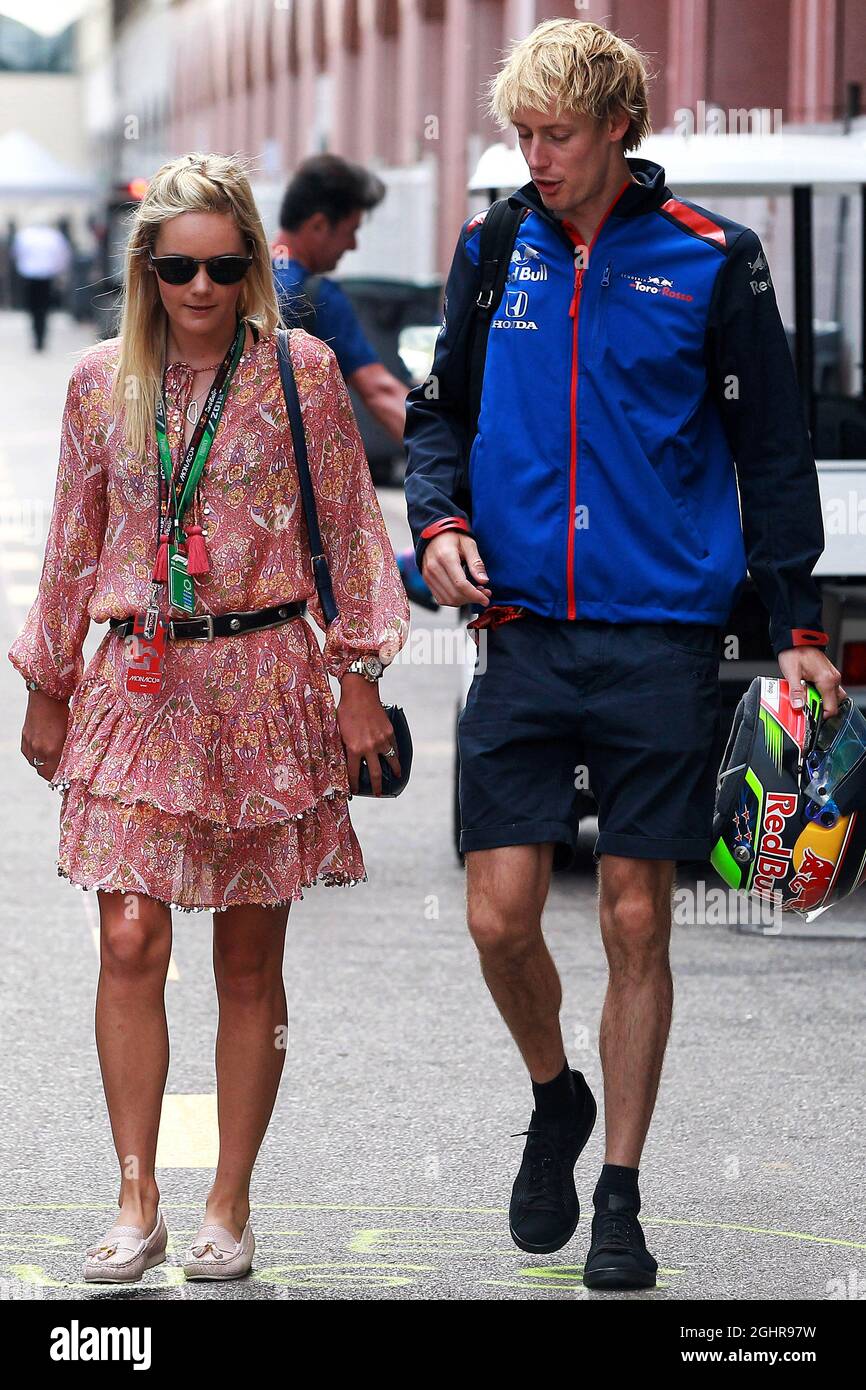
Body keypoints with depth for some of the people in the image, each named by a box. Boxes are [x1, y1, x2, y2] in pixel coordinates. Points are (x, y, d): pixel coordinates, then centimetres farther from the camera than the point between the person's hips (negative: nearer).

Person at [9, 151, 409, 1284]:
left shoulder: (299, 370, 0)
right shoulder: (103, 382, 6)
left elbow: (349, 529, 2)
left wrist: (359, 680, -2)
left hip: (263, 680, -1)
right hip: (137, 681, 2)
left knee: (250, 963, 4)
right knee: (130, 945, -8)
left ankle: (229, 1206, 12)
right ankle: (136, 1204, -2)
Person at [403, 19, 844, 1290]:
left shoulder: (711, 261, -2)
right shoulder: (492, 250, 7)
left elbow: (772, 452, 3)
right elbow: (440, 411, 16)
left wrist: (797, 625, -1)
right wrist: (439, 520, -4)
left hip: (663, 643, -2)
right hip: (524, 636, 2)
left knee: (636, 925, 2)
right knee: (499, 917, -3)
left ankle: (621, 1199, 14)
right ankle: (556, 1101, 27)